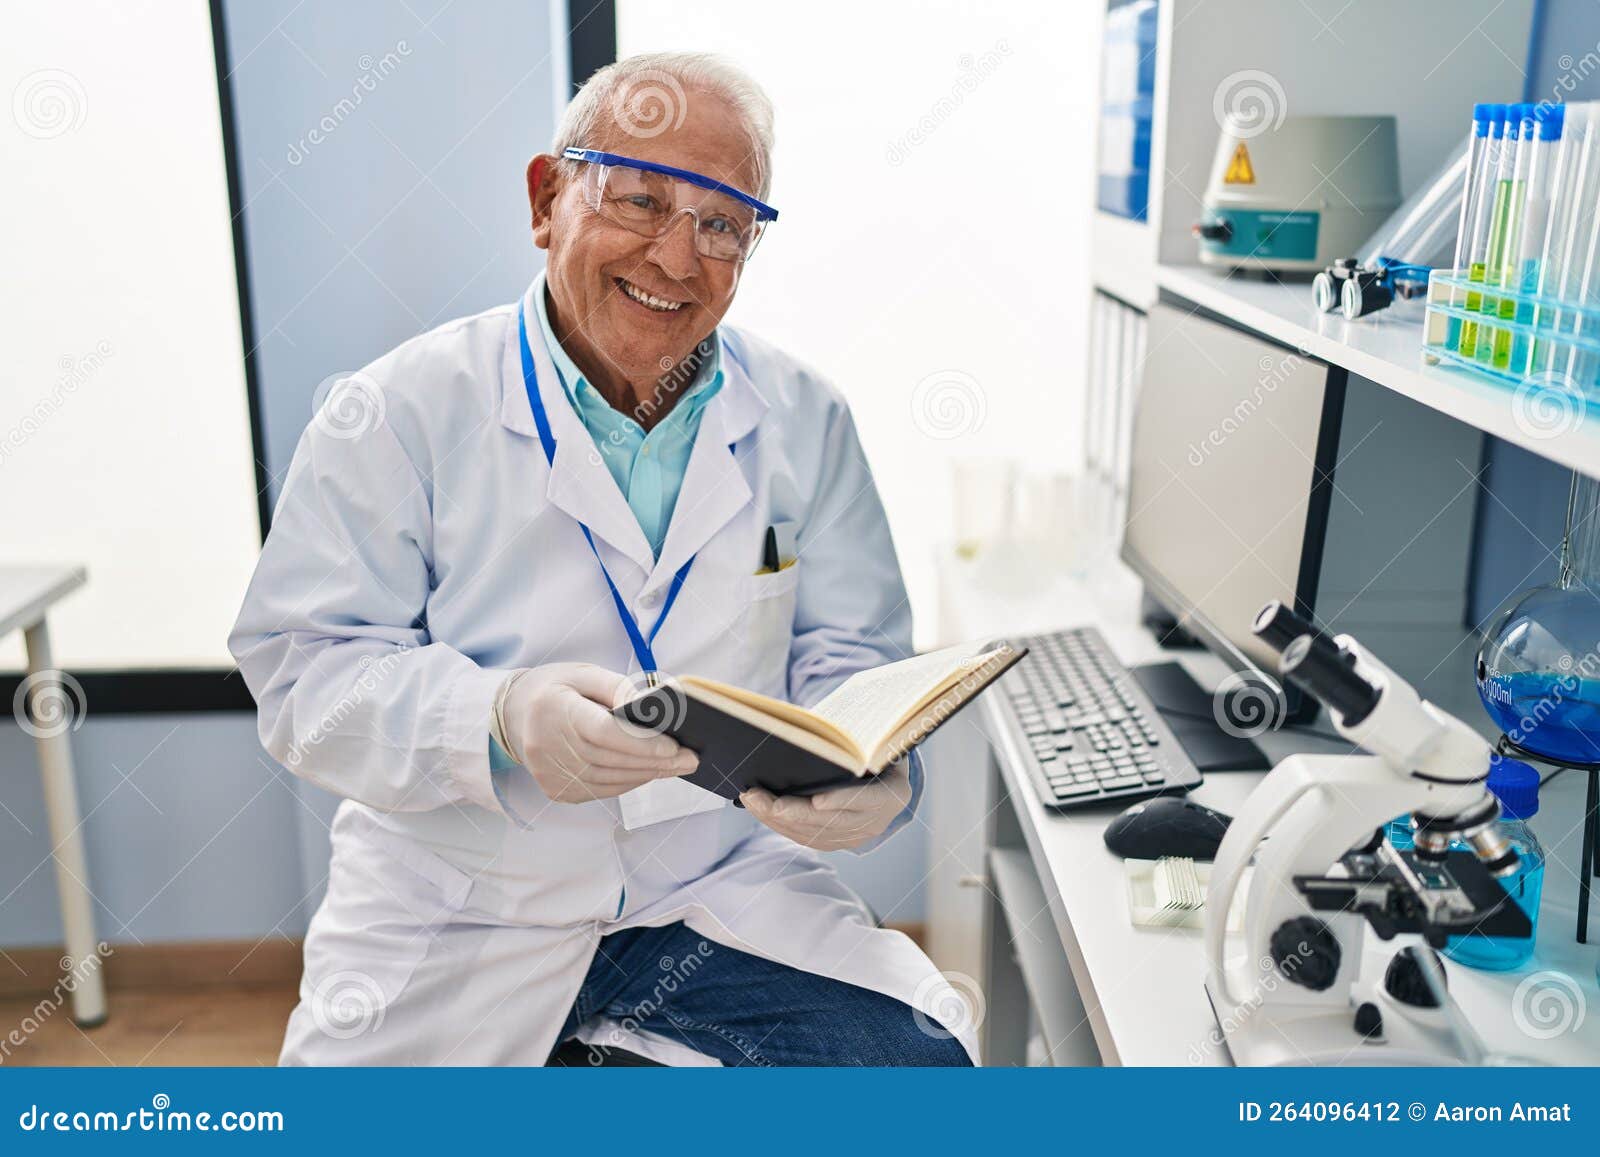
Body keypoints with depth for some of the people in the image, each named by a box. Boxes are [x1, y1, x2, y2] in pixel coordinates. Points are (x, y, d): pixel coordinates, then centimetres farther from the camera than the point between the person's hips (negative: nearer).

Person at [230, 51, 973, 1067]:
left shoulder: (804, 421, 3)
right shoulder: (402, 412, -6)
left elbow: (852, 657, 4)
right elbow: (303, 668, -9)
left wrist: (875, 775, -20)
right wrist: (499, 719, -29)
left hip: (726, 886, 2)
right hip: (456, 911, -1)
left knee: (924, 1060, -15)